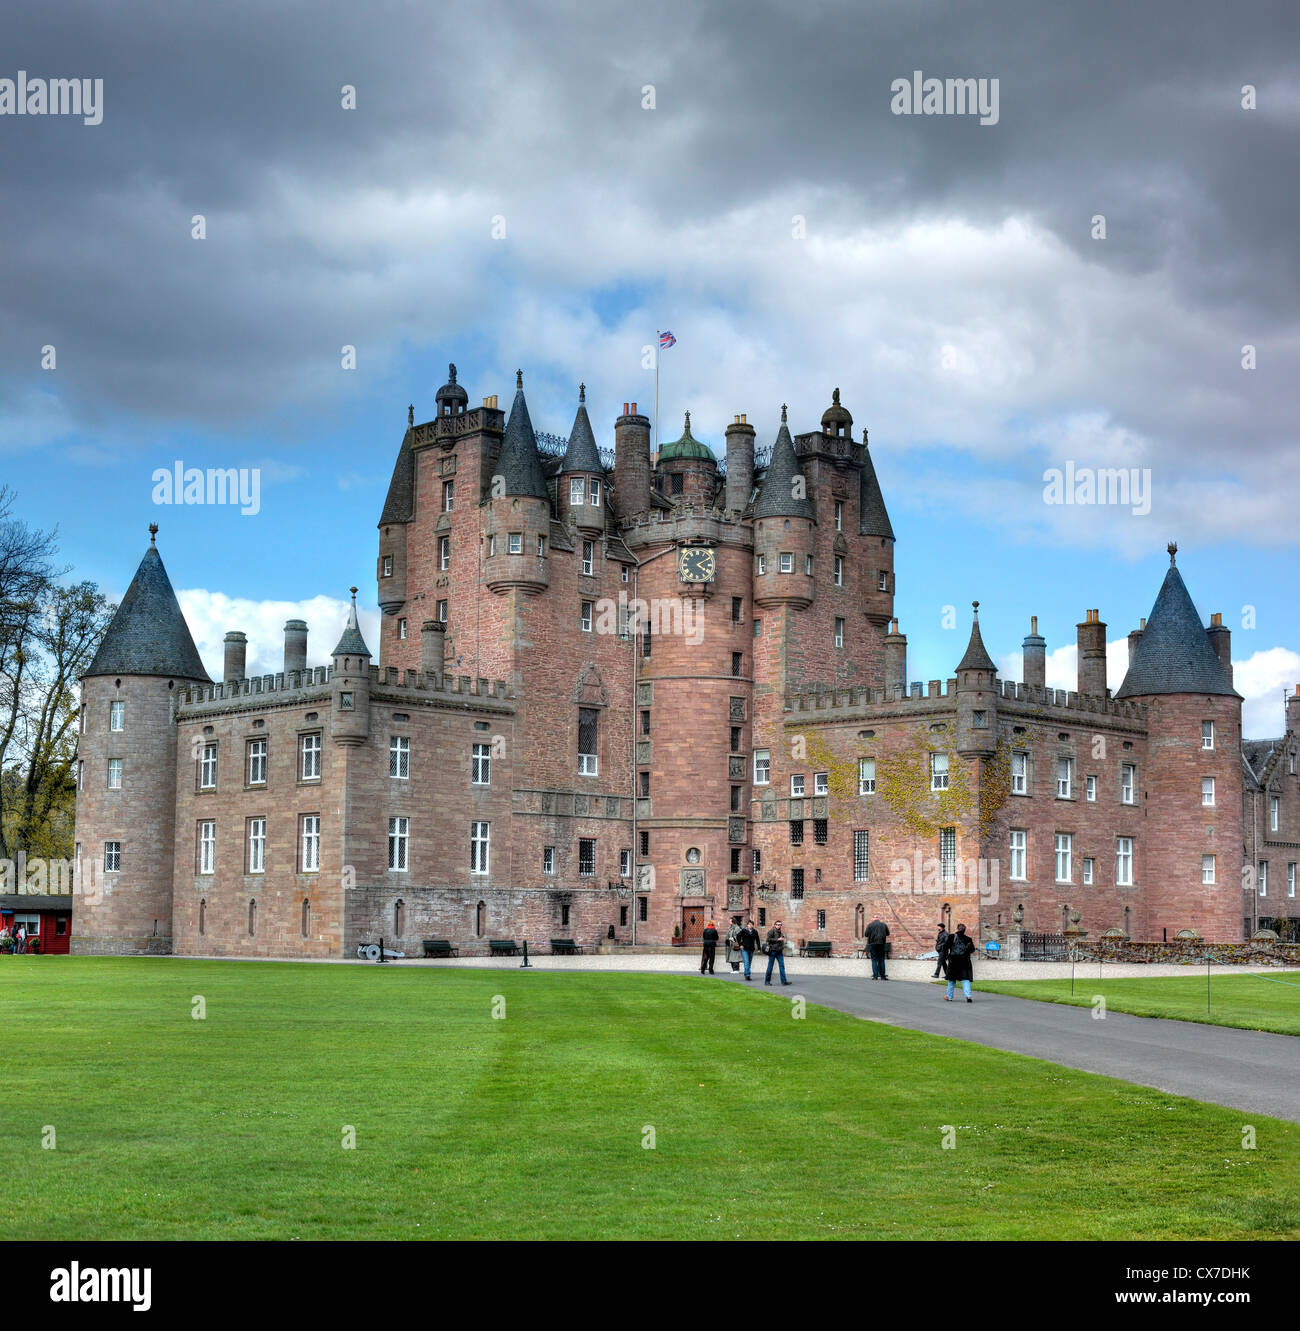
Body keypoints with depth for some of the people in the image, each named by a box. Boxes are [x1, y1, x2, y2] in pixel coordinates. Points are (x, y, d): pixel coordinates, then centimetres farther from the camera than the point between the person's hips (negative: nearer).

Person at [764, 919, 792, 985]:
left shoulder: (781, 932, 18)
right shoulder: (771, 931, -4)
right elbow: (768, 939, -18)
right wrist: (777, 939, -18)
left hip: (779, 952, 6)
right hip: (773, 951, -6)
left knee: (782, 965, -3)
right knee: (770, 966, -1)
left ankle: (783, 981, -6)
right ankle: (767, 981, 8)